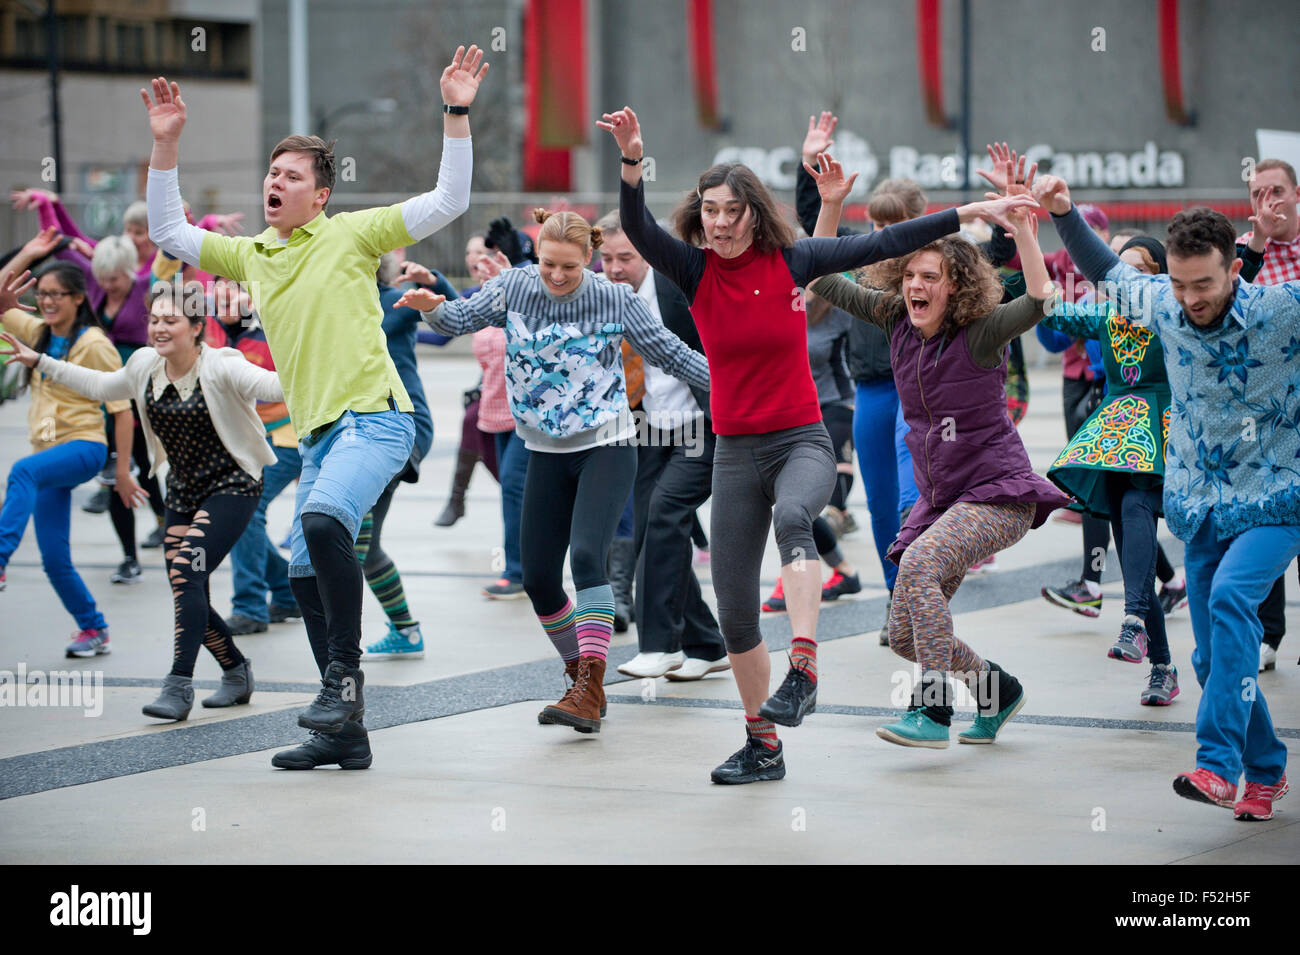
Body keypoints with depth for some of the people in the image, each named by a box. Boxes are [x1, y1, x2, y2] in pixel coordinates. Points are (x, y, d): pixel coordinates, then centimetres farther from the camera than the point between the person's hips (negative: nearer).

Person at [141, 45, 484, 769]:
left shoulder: (352, 235, 0)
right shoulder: (249, 256, 16)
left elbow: (449, 201, -4)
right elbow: (168, 231, 22)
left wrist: (457, 113, -12)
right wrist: (166, 144, 13)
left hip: (374, 417, -7)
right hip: (316, 433, 7)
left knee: (323, 519, -33)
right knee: (308, 577, 5)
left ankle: (345, 672, -24)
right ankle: (346, 731, 13)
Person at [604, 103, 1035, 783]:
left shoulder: (790, 261, -4)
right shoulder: (695, 270, -1)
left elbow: (880, 245, -2)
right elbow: (638, 229, -16)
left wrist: (971, 213, -3)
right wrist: (631, 161, -34)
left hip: (801, 440, -3)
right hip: (736, 451, 3)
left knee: (792, 516, -38)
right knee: (734, 610, 3)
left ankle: (803, 669, -46)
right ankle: (763, 745, 19)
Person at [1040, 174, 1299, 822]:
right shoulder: (1161, 305, -5)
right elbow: (1108, 271, 16)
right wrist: (1064, 213, 5)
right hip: (1202, 507, 5)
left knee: (1230, 596, -29)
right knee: (1214, 656, 7)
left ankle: (1218, 762, -31)